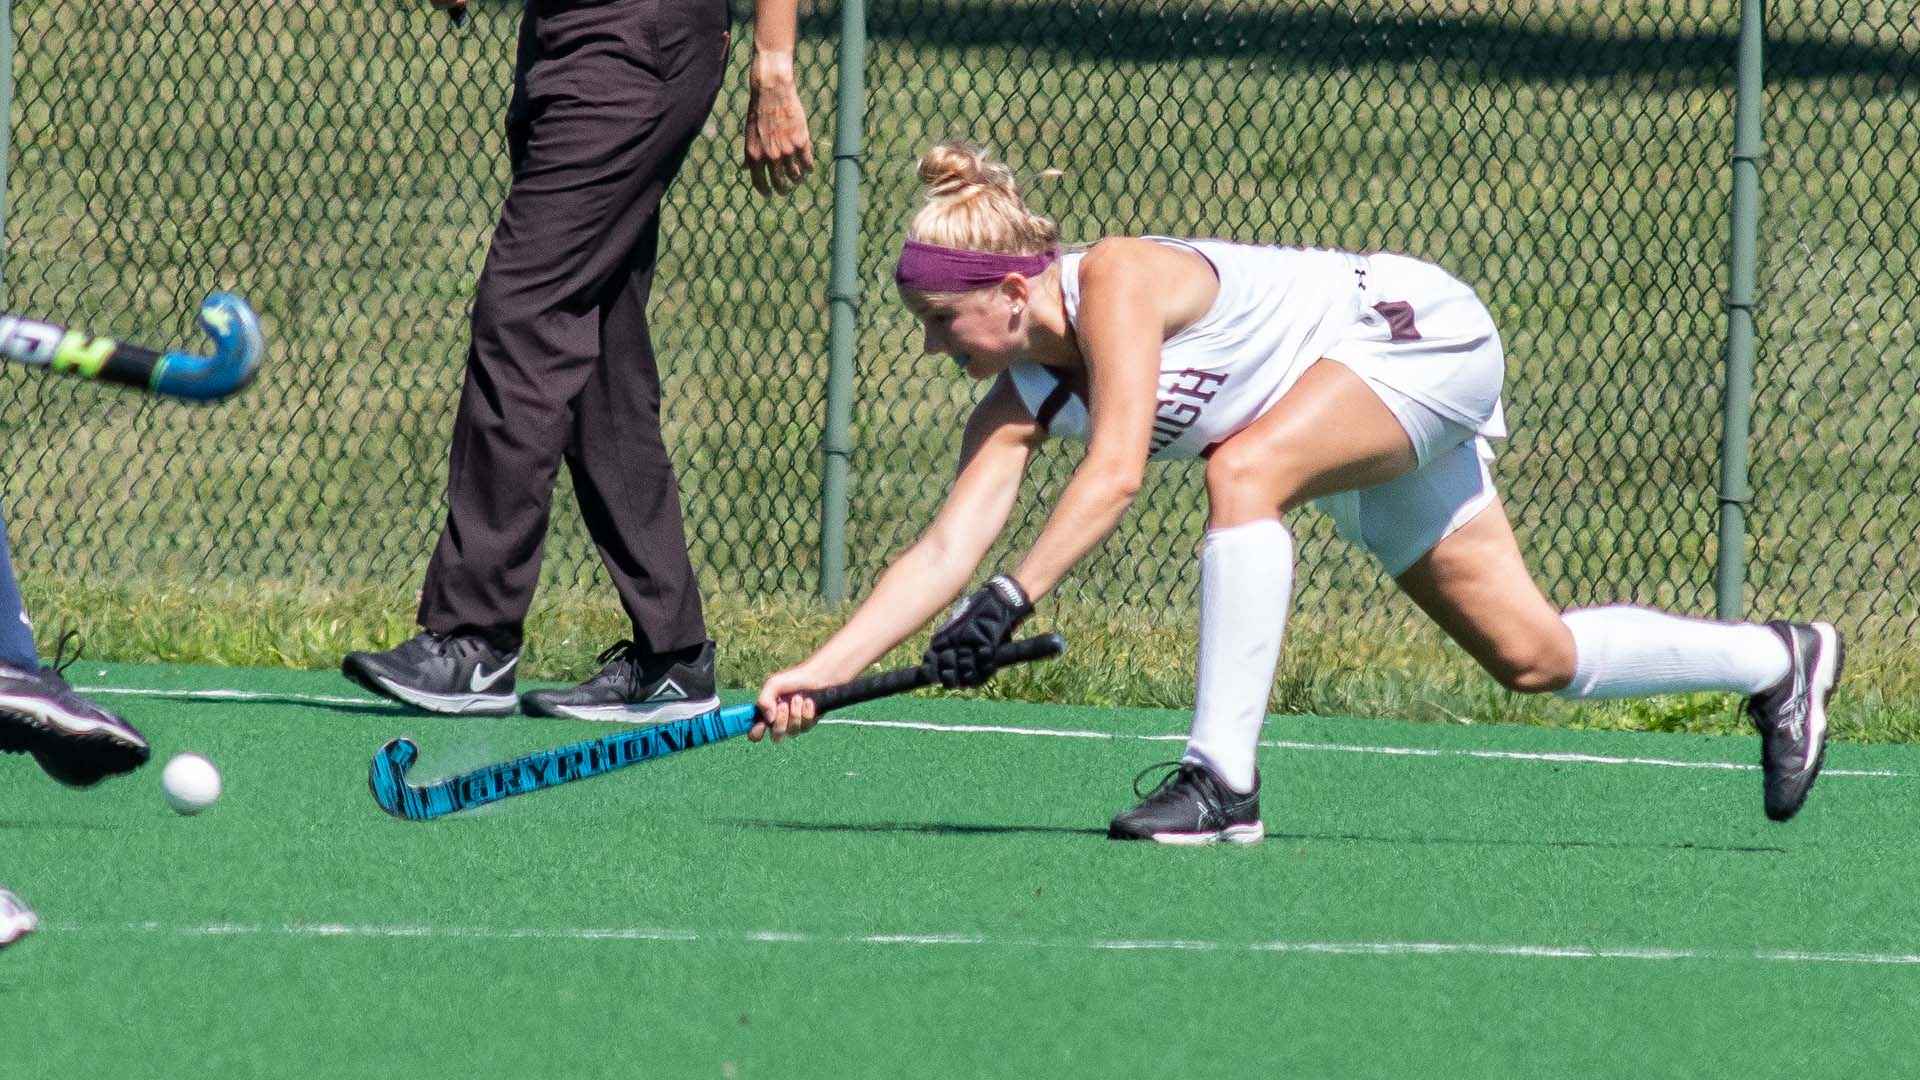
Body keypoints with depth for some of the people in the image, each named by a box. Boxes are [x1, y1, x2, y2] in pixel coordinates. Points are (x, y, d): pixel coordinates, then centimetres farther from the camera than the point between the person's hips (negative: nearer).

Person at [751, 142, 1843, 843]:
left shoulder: (1116, 280, -29)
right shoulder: (1019, 398, -6)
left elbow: (1117, 472, -39)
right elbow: (945, 552, -13)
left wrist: (1010, 601, -44)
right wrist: (817, 674, -23)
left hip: (1420, 326, -9)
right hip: (1377, 432, 9)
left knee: (1247, 470, -34)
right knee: (1533, 658, 11)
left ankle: (1223, 781, -33)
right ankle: (1774, 661, 31)